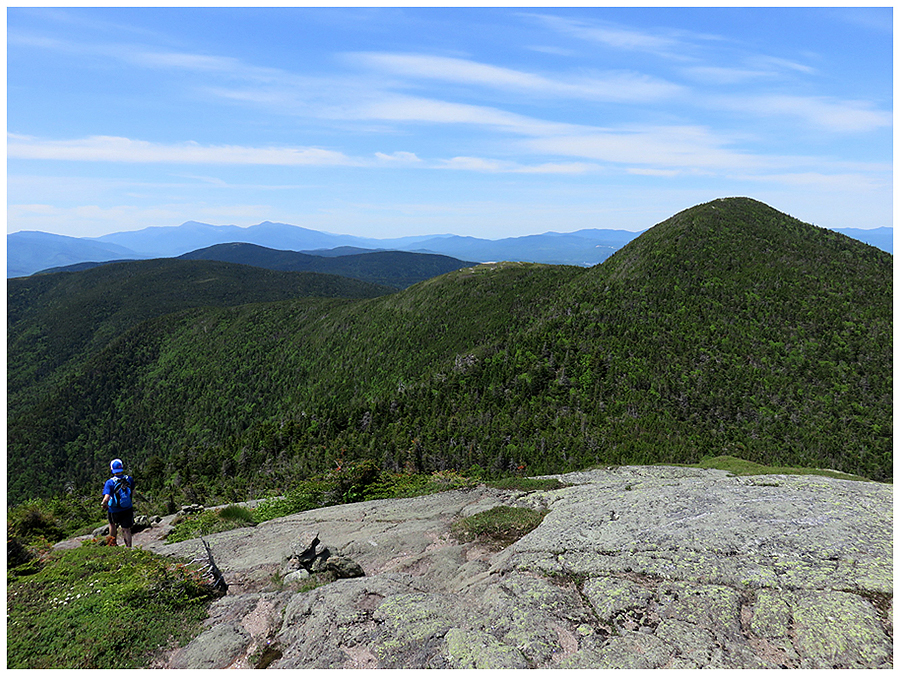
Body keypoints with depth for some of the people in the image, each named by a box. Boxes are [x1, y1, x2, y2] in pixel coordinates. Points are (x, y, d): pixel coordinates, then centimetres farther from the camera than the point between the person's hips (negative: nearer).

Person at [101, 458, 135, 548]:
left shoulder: (109, 482, -21)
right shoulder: (129, 479, -10)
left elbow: (106, 498, -27)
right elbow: (133, 491, 5)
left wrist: (103, 504, -7)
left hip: (114, 511, -1)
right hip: (128, 509, 1)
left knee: (112, 524, 29)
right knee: (126, 529, 10)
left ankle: (113, 542, 40)